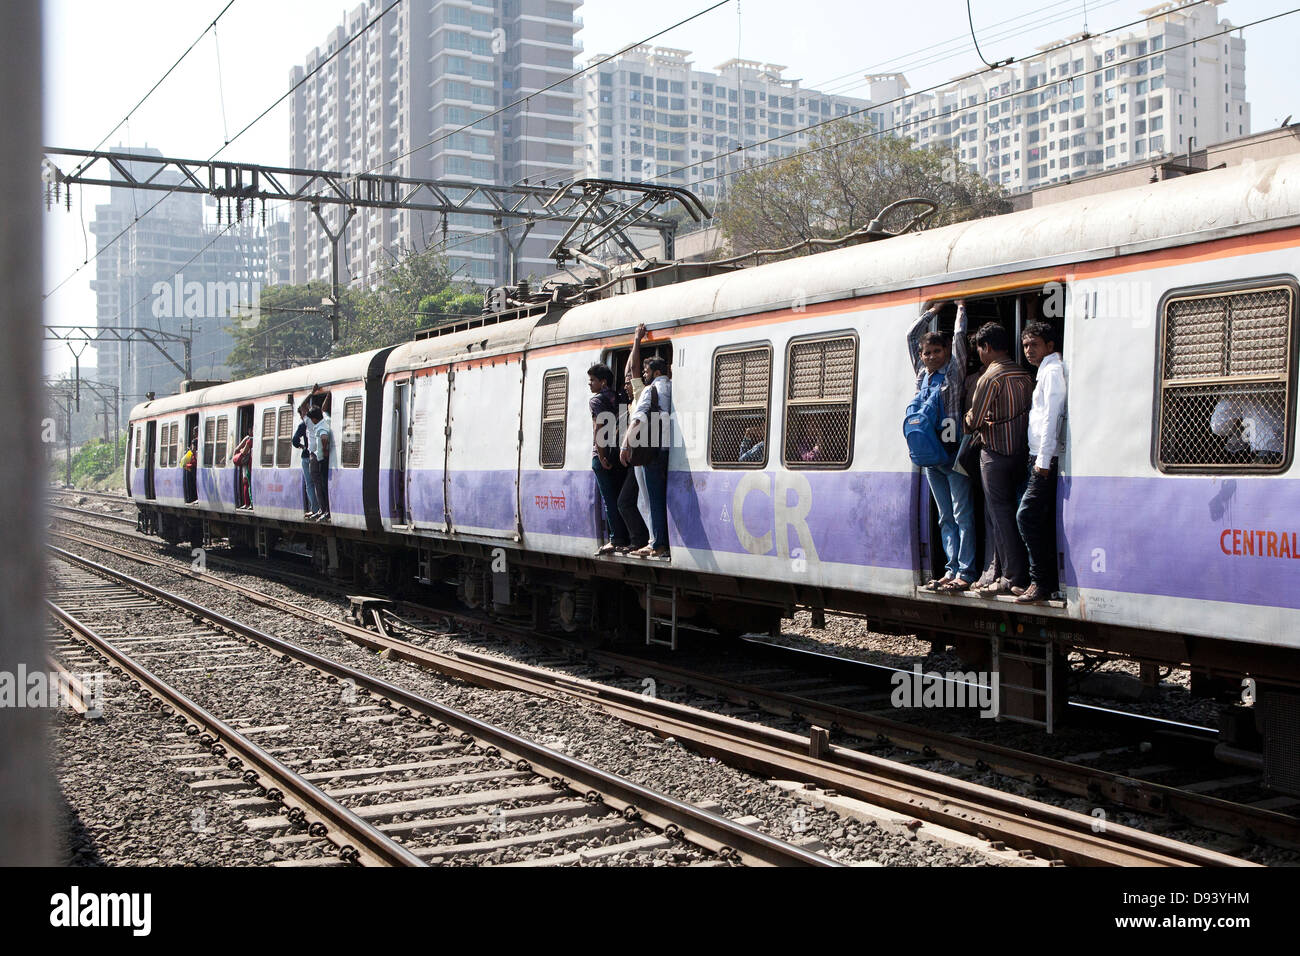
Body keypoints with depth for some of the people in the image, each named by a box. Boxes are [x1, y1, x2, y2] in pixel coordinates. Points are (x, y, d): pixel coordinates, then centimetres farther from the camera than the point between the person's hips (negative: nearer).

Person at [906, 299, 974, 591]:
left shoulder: (954, 371, 1)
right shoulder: (922, 373, 14)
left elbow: (959, 335, -2)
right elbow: (912, 335, 19)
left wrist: (961, 306, 12)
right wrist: (934, 310, 22)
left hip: (953, 452, -6)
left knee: (962, 514, -6)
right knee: (946, 517, 7)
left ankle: (965, 572, -8)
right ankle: (952, 569, 9)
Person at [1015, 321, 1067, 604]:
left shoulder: (1053, 370, -8)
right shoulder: (1047, 371, 22)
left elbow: (1051, 416, -16)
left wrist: (1043, 459, -19)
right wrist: (1040, 459, 16)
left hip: (1047, 459, -10)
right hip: (1043, 458, 10)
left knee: (1027, 516, -14)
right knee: (1043, 521, 9)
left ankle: (1041, 582, -12)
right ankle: (1050, 582, 11)